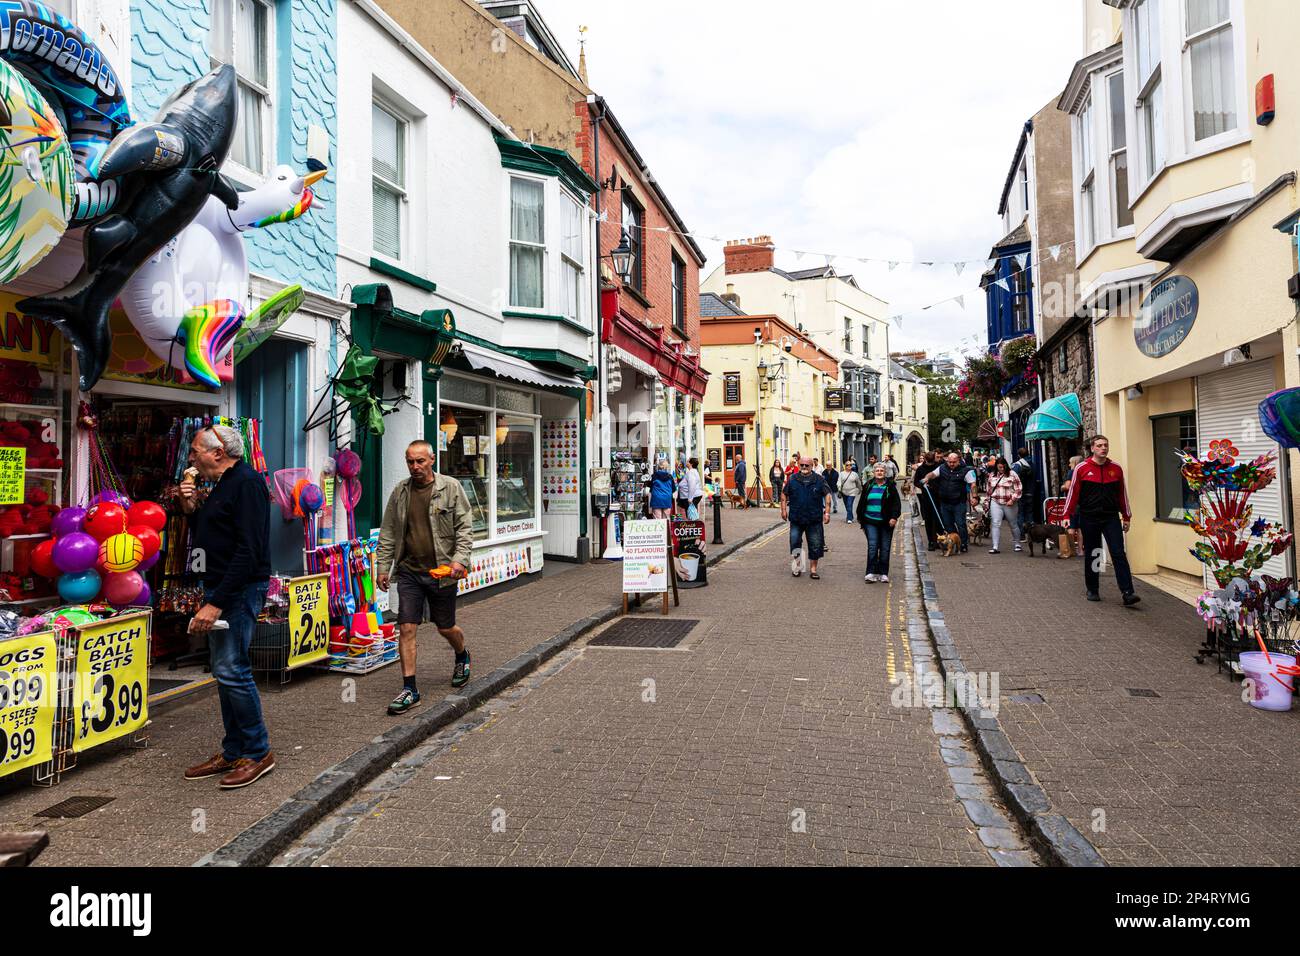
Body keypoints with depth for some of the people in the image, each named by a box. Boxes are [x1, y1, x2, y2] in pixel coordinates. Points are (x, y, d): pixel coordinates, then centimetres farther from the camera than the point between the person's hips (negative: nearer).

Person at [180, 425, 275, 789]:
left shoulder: (246, 482, -15)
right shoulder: (223, 484, 17)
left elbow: (248, 550, -22)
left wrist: (216, 602, -24)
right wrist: (192, 508, 5)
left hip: (240, 589, -10)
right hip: (220, 588, 10)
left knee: (231, 670, -9)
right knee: (225, 671, 13)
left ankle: (258, 752, 4)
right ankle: (234, 752, 23)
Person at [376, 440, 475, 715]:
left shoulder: (450, 487, -4)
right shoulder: (400, 491, 6)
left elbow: (465, 527, -5)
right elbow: (388, 533, 11)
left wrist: (460, 558, -16)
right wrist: (383, 566, 6)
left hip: (441, 571, -2)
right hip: (409, 571, 3)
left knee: (445, 628, 10)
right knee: (406, 629, -3)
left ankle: (462, 657, 43)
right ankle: (409, 689, 6)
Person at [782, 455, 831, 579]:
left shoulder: (819, 480, 1)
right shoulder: (792, 480, 3)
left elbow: (827, 495, 3)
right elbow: (784, 495, 11)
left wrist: (827, 512, -3)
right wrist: (784, 509, 3)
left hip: (814, 519, 0)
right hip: (796, 518, 1)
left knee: (815, 546, 4)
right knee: (794, 543, 6)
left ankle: (813, 569, 16)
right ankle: (795, 566, 24)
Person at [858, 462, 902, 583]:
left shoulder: (890, 486, 3)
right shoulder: (868, 486, 8)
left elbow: (896, 503, 1)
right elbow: (861, 503, 14)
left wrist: (894, 517, -10)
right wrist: (860, 518, 12)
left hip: (886, 523, 0)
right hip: (870, 522, 0)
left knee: (885, 548, 4)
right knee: (872, 546, -9)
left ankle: (883, 573, 13)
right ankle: (871, 573, -8)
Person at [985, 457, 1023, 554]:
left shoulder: (1012, 474, -4)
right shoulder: (992, 476, 9)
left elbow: (1019, 489, -5)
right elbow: (989, 490, 18)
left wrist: (1012, 500, -15)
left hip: (1010, 504, -2)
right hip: (996, 503, 2)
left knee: (1013, 524, 10)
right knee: (996, 524, -8)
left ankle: (1018, 544, 27)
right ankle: (995, 547, -11)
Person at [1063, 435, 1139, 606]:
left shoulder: (1116, 468, 5)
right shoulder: (1082, 468, -2)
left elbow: (1122, 494, 13)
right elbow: (1073, 493, 1)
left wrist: (1126, 517, 15)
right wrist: (1068, 516, -1)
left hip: (1111, 518, 1)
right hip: (1089, 518, -1)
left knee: (1119, 554, -7)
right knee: (1091, 555, 9)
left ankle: (1127, 593, -9)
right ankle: (1092, 590, 22)